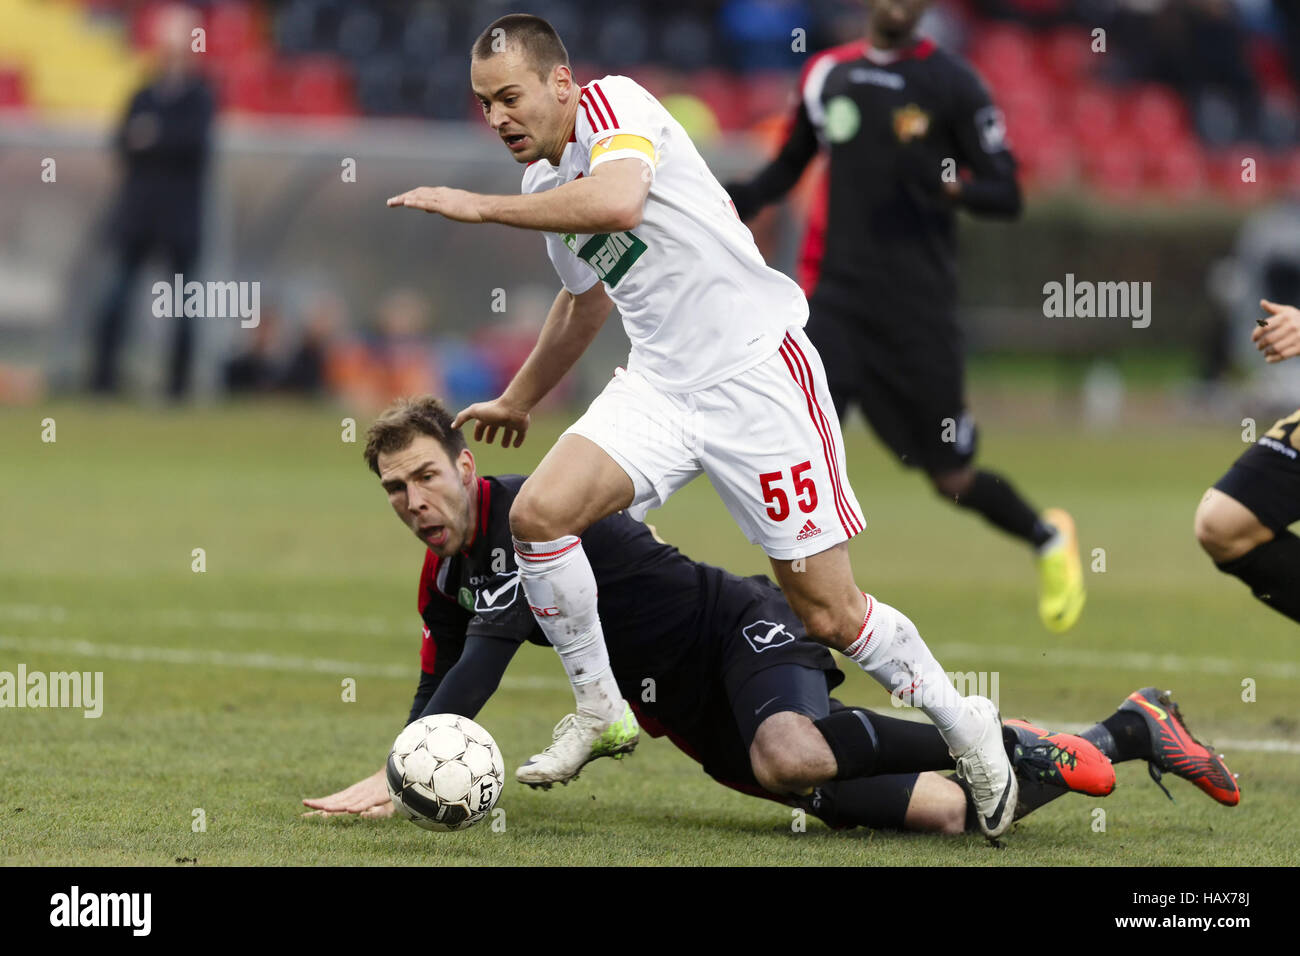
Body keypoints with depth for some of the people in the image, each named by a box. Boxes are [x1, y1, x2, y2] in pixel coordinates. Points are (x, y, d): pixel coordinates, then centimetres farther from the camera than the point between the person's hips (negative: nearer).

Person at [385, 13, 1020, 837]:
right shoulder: (548, 185, 13)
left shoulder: (613, 103, -11)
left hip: (758, 372, -7)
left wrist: (484, 206, -26)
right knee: (539, 512, -16)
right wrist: (519, 401, 41)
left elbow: (618, 202, -33)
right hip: (661, 386, 8)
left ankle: (964, 726, 17)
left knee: (829, 615, -6)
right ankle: (601, 712, 0)